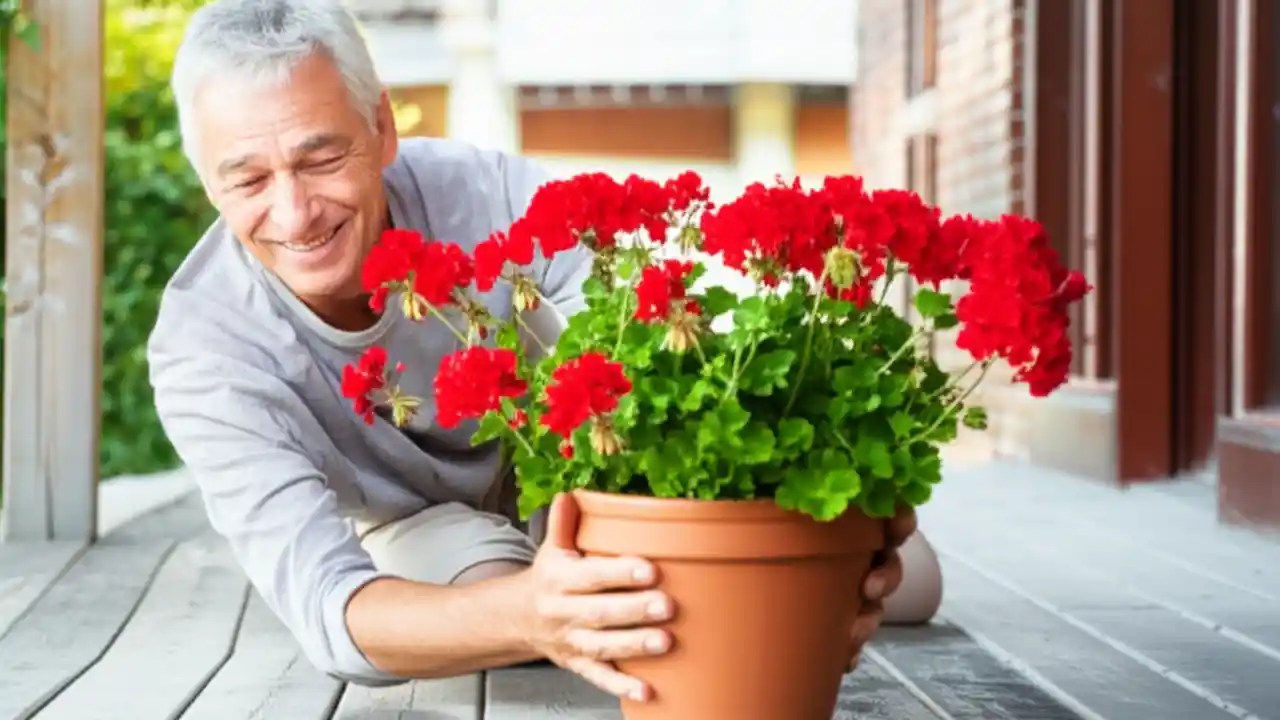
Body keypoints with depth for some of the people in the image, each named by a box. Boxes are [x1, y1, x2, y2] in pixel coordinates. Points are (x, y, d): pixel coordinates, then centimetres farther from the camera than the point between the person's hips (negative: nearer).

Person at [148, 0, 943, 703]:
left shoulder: (491, 194, -34)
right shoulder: (201, 347, -34)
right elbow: (325, 610, -45)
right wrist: (521, 615, -66)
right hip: (416, 524, 0)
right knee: (510, 603, -32)